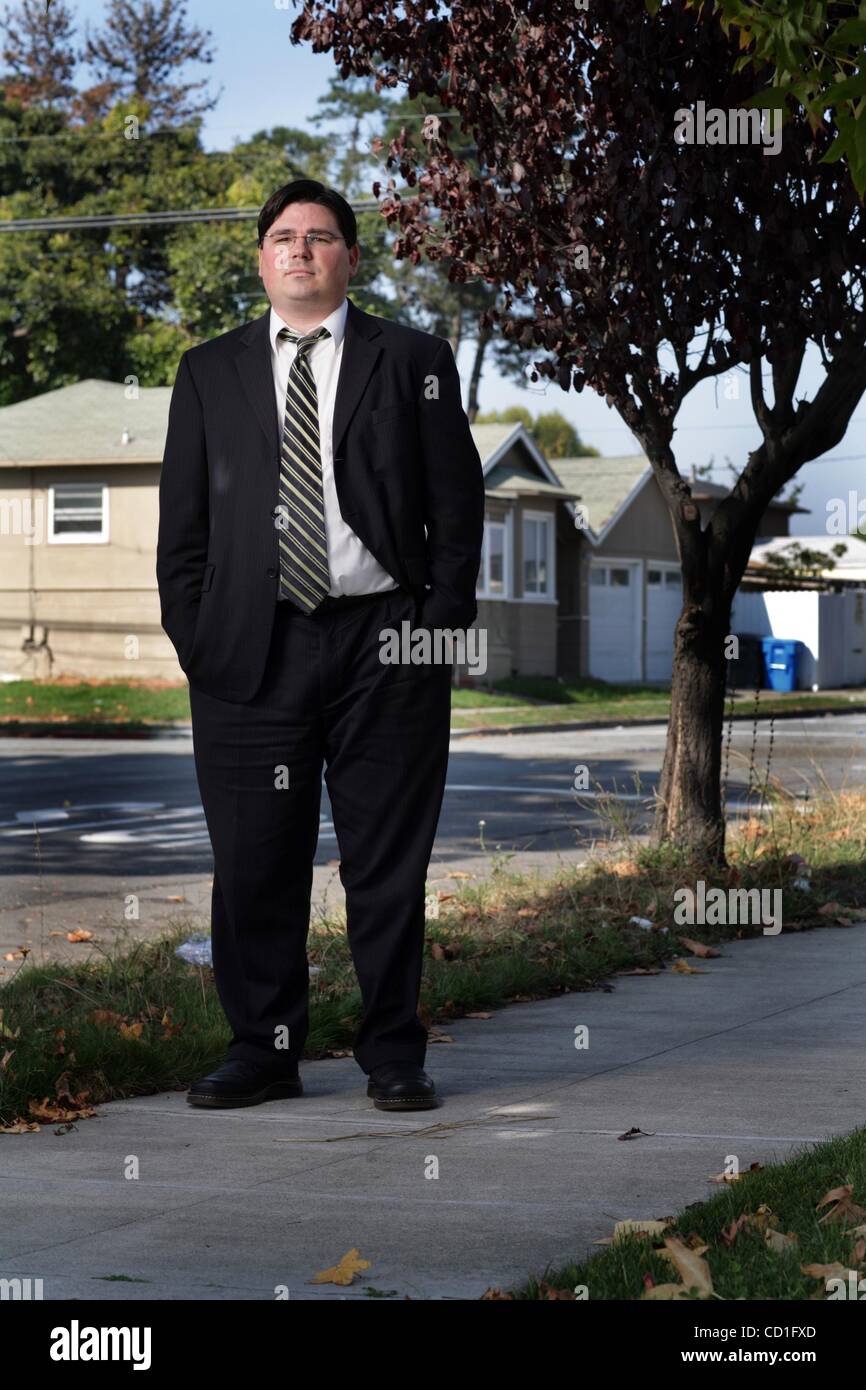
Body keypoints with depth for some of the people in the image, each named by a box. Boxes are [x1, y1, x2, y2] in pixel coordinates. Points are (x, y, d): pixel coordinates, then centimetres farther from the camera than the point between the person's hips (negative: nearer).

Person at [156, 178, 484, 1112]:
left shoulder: (414, 361, 8)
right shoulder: (209, 372, 13)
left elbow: (457, 502, 5)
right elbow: (183, 518, 11)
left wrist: (446, 623, -3)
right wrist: (190, 633, 1)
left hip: (384, 643, -1)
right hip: (251, 650, 2)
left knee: (388, 862, 2)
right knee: (254, 861, 2)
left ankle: (393, 1057, 11)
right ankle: (264, 1053, 13)